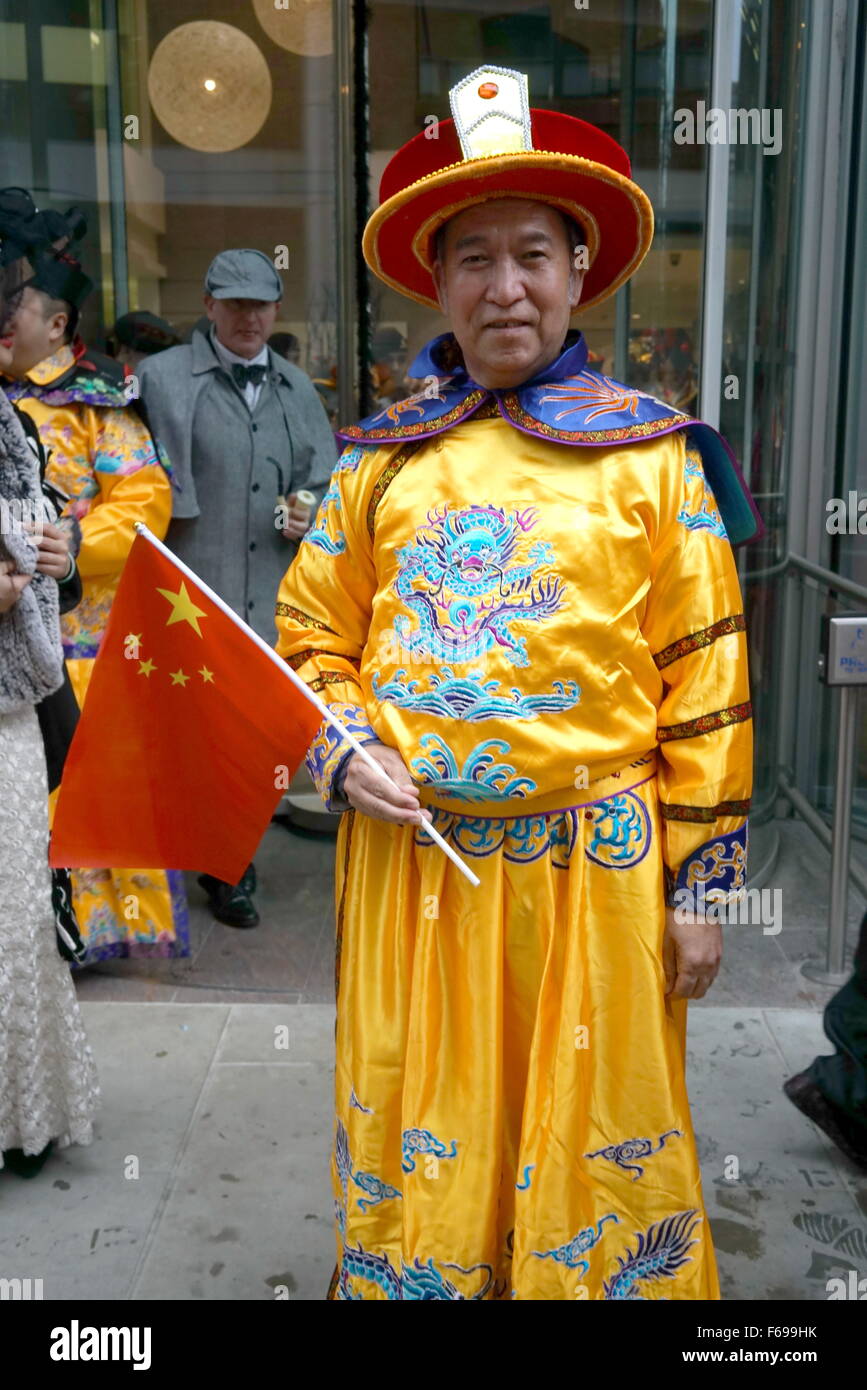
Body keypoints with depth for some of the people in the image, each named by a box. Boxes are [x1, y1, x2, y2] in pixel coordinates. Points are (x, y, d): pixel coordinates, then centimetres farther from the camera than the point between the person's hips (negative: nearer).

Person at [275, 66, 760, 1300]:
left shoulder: (650, 456, -1)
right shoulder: (383, 457, 6)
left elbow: (702, 680, -2)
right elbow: (312, 631, 12)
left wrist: (697, 882, -3)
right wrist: (344, 754, -6)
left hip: (594, 866, -2)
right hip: (411, 861, 2)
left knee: (591, 1145, 12)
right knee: (417, 1145, 14)